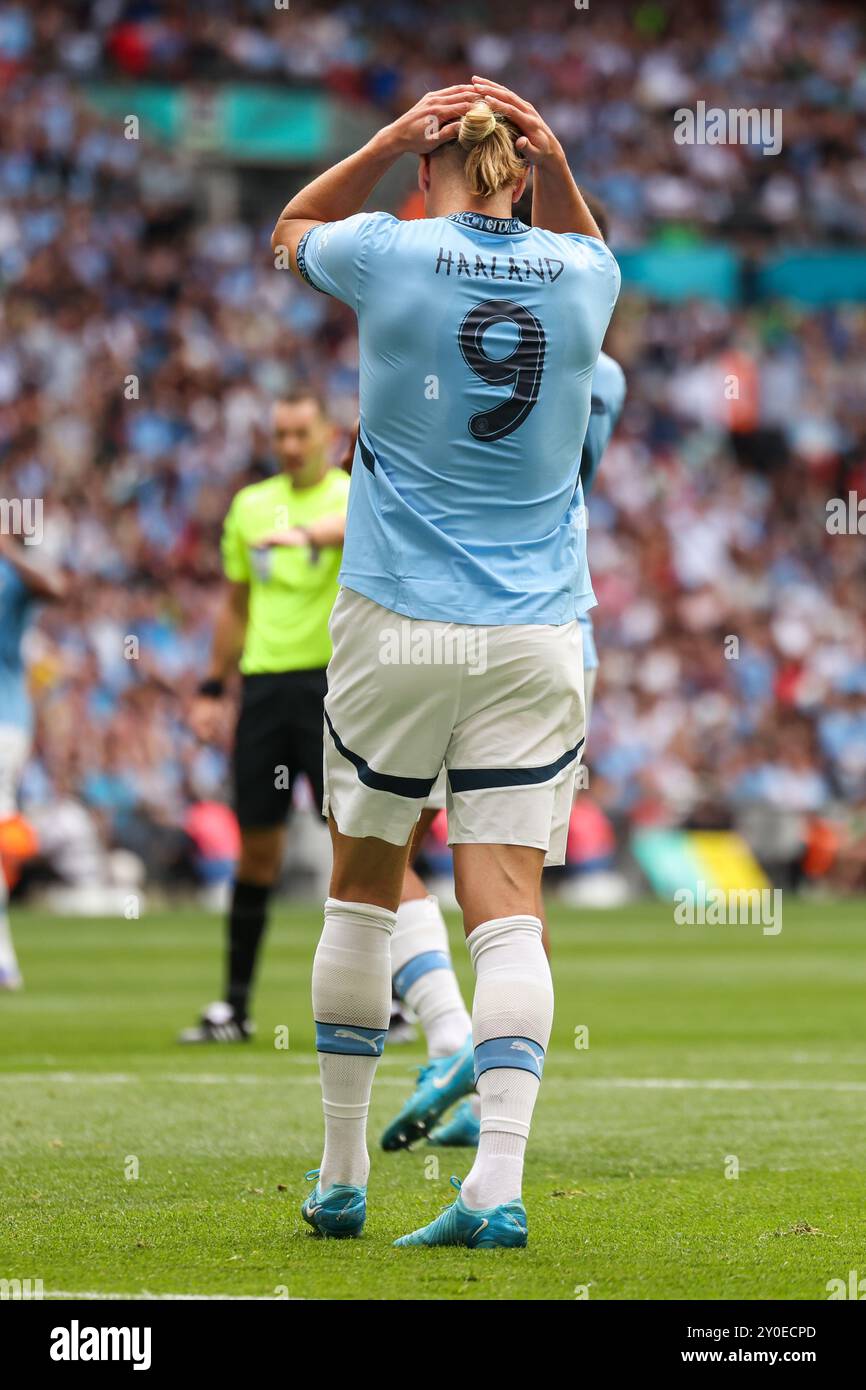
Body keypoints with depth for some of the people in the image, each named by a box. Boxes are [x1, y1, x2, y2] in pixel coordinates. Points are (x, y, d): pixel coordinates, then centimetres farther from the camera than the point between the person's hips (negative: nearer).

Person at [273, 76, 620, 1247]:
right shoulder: (580, 276, 2)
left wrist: (391, 140, 5)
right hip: (534, 639, 2)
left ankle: (341, 1175, 17)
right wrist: (556, 162, 11)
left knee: (364, 889, 12)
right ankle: (499, 1185, -18)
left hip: (397, 626, -1)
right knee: (508, 908, -4)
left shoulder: (391, 256, -6)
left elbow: (293, 229, 18)